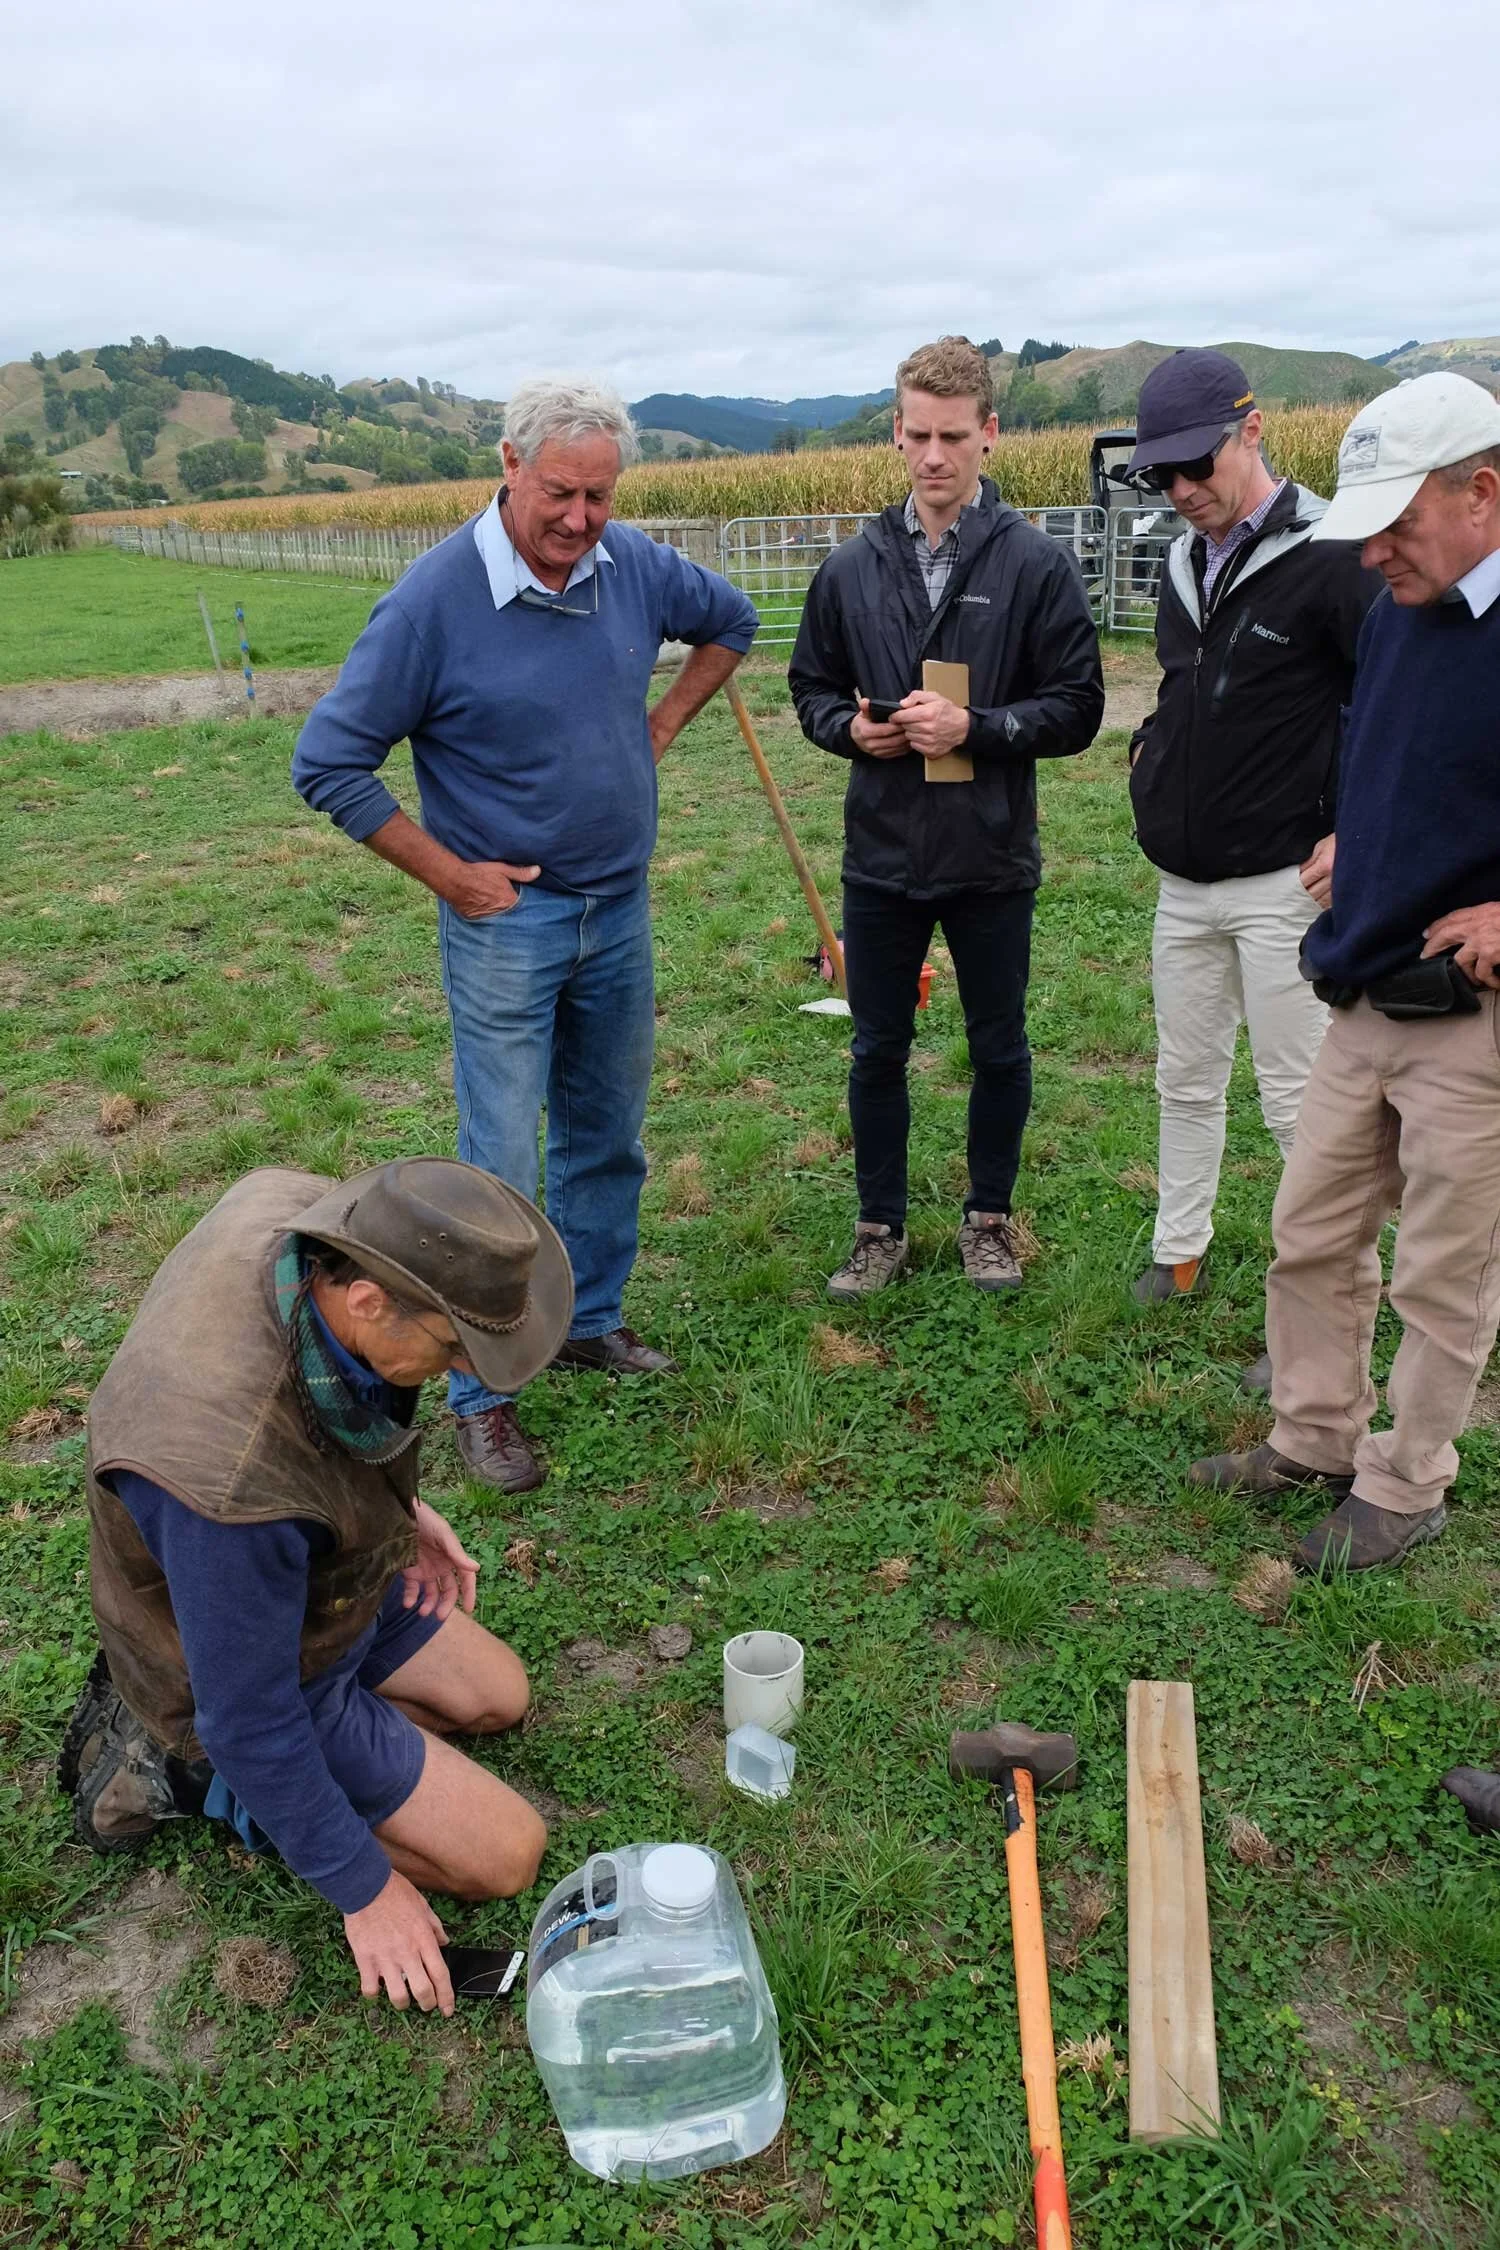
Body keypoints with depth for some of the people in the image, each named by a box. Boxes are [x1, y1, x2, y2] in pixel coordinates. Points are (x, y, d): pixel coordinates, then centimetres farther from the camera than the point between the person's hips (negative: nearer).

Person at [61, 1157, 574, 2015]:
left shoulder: (302, 1209, -25)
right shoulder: (231, 1475, -45)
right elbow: (251, 1716, -28)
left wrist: (396, 1503, 1)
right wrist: (365, 1889, -14)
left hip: (306, 1576, 7)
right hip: (234, 1667, -7)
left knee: (496, 1699, 22)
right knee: (507, 1852, -2)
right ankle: (190, 1773, 6)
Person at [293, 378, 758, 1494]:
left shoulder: (636, 566, -2)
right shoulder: (435, 599, -17)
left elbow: (731, 621, 21)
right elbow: (330, 763, -12)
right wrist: (446, 872, -12)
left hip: (621, 908, 6)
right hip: (508, 918, -5)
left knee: (608, 1140, 17)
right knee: (501, 1167, -2)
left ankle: (591, 1321, 36)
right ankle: (483, 1393, 13)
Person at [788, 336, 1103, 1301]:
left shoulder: (1038, 564, -6)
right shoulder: (853, 567, 4)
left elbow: (1077, 708, -6)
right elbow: (812, 687, 13)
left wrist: (975, 726, -20)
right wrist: (851, 728, -9)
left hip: (992, 859, -2)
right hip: (882, 856, 2)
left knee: (999, 1049, 12)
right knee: (878, 1051, 11)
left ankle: (989, 1217, 32)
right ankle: (882, 1227, 28)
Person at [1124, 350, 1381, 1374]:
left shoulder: (1333, 560, -14)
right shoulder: (1184, 566, 11)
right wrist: (1154, 755, 10)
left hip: (1285, 885, -7)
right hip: (1183, 885, 8)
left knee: (1300, 1102, -1)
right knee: (1187, 1083, 17)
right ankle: (1179, 1257, 34)